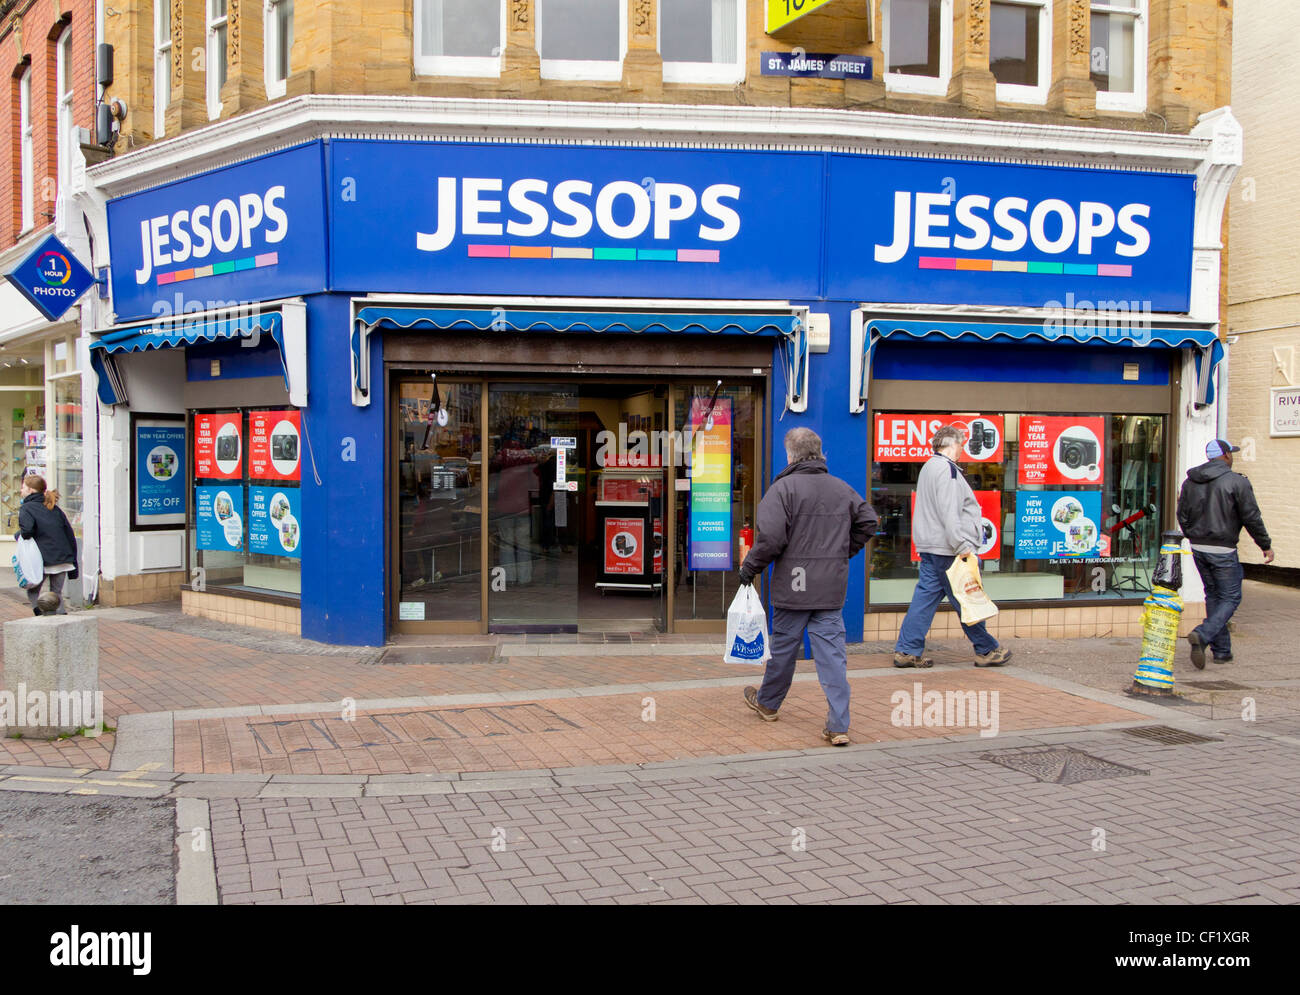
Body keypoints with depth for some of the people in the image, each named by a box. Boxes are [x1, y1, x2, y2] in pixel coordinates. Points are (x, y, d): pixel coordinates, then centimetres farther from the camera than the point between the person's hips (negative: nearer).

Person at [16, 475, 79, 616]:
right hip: (64, 559, 5)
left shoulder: (26, 508, -3)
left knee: (32, 592, 13)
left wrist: (19, 535, -1)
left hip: (43, 561, -5)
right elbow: (70, 534, 12)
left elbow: (27, 529, -25)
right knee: (57, 594, 13)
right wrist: (73, 563, 15)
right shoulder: (54, 508, 14)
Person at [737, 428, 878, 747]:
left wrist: (750, 568, -5)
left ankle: (767, 702, 36)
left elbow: (770, 537, -19)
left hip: (792, 588, -4)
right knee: (832, 654, 3)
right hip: (832, 588, 4)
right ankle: (838, 726, -2)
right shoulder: (842, 489, 7)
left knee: (783, 647, 14)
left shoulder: (783, 488, -11)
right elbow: (868, 522, 16)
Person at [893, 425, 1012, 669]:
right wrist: (962, 546, -23)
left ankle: (907, 650, 5)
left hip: (930, 548, 10)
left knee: (925, 596, 7)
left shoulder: (930, 466, 19)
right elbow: (948, 512, -22)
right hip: (948, 549, -10)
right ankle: (986, 651, 12)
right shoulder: (947, 469, -14)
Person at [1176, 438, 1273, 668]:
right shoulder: (1237, 482, -11)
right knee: (1230, 598, 2)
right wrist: (1266, 546, 2)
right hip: (1223, 550, -6)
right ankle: (1202, 635, -20)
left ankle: (1222, 650, 16)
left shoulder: (1190, 482, 6)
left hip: (1198, 548, 6)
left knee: (1213, 595, 16)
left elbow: (1183, 516, 10)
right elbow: (1252, 518, -9)